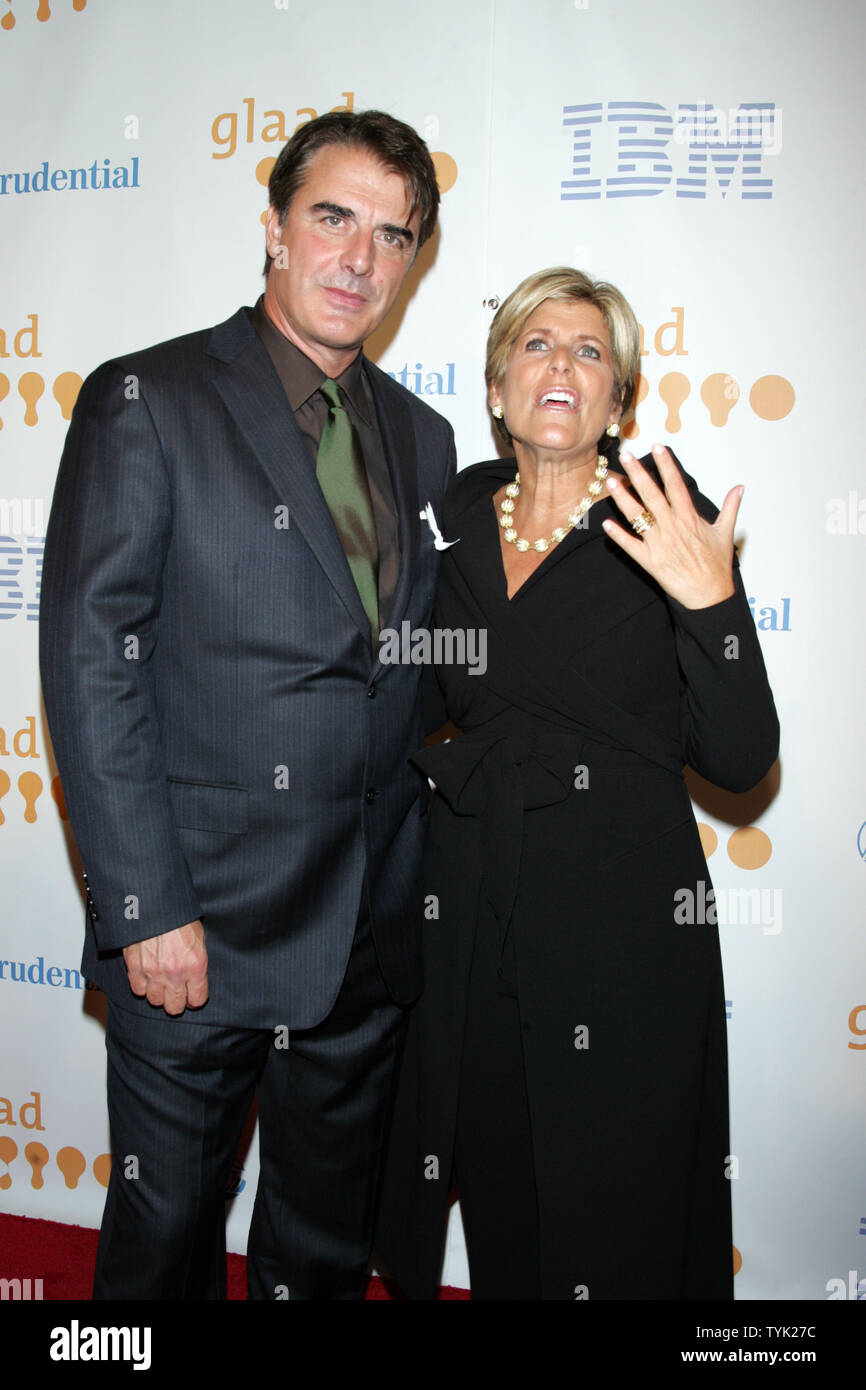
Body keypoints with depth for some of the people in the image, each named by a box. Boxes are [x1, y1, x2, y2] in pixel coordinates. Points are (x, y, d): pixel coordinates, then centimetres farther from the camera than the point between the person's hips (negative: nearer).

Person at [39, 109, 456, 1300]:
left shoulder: (422, 437, 11)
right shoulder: (144, 401, -5)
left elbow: (420, 676, 12)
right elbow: (91, 663, -11)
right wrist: (147, 909, -15)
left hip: (372, 935, 5)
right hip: (198, 928, -4)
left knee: (330, 1243, 20)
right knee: (166, 1240, 13)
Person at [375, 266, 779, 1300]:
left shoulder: (672, 526, -9)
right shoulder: (456, 516, 3)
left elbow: (738, 761, -13)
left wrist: (712, 603, -26)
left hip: (624, 919, -4)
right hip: (473, 914, 4)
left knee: (615, 1222, 11)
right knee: (498, 1206, 19)